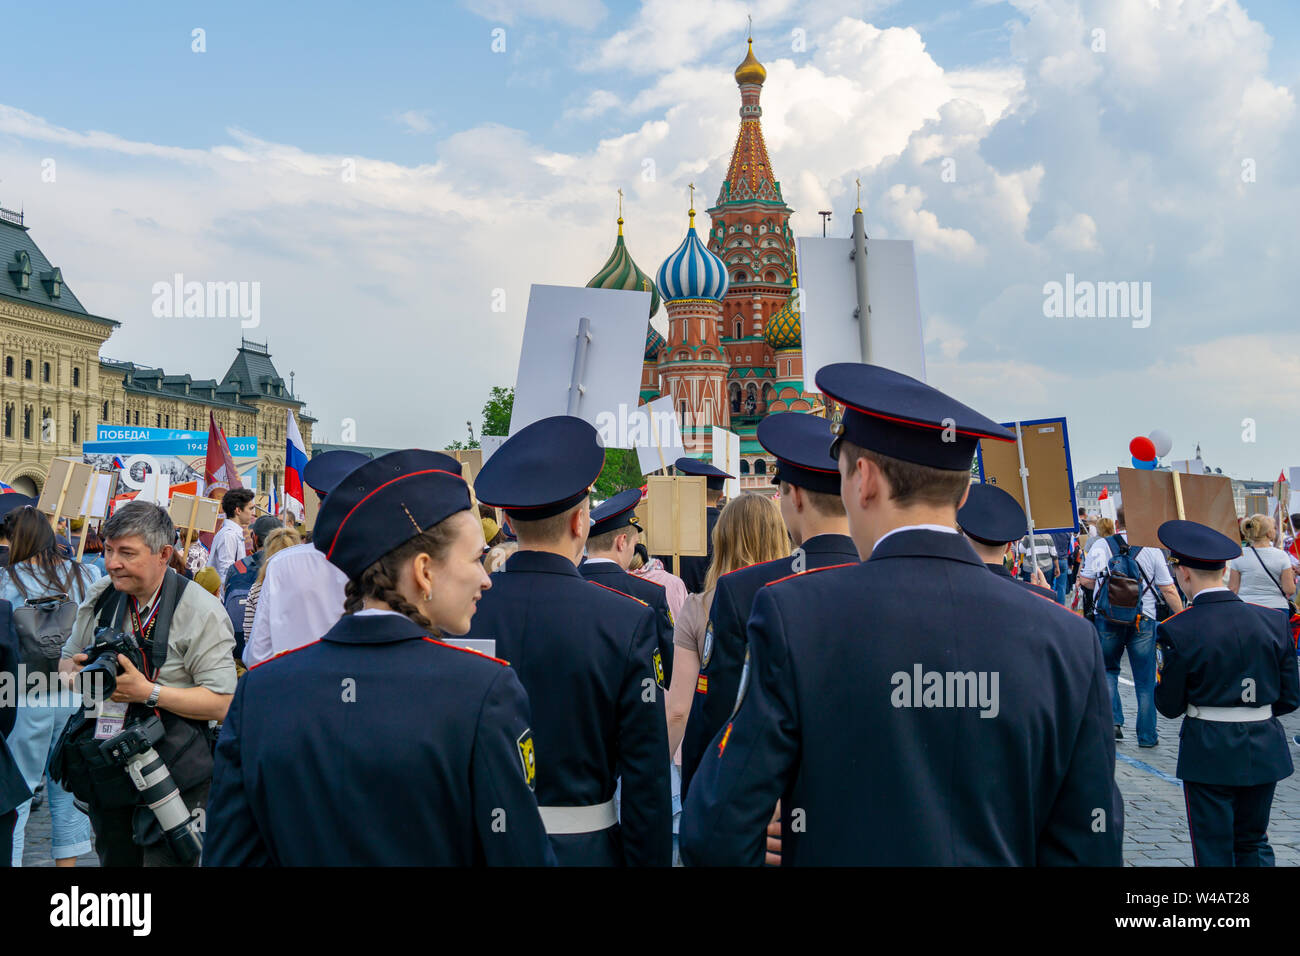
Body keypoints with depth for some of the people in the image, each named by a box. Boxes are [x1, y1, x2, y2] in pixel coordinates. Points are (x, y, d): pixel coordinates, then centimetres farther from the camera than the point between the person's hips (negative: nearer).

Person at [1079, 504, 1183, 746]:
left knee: (1108, 670, 19)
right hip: (1143, 621, 0)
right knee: (1145, 681, 9)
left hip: (1106, 619, 0)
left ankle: (1112, 719, 2)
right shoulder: (1151, 550, -2)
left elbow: (1087, 581, 2)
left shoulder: (1101, 546, -1)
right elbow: (1169, 590, 0)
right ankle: (1147, 736, 14)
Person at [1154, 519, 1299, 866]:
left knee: (1214, 851, 8)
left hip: (1209, 752, -4)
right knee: (1253, 843, 20)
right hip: (1263, 750, 4)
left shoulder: (1178, 630, -15)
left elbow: (1170, 707, -9)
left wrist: (1162, 678, 11)